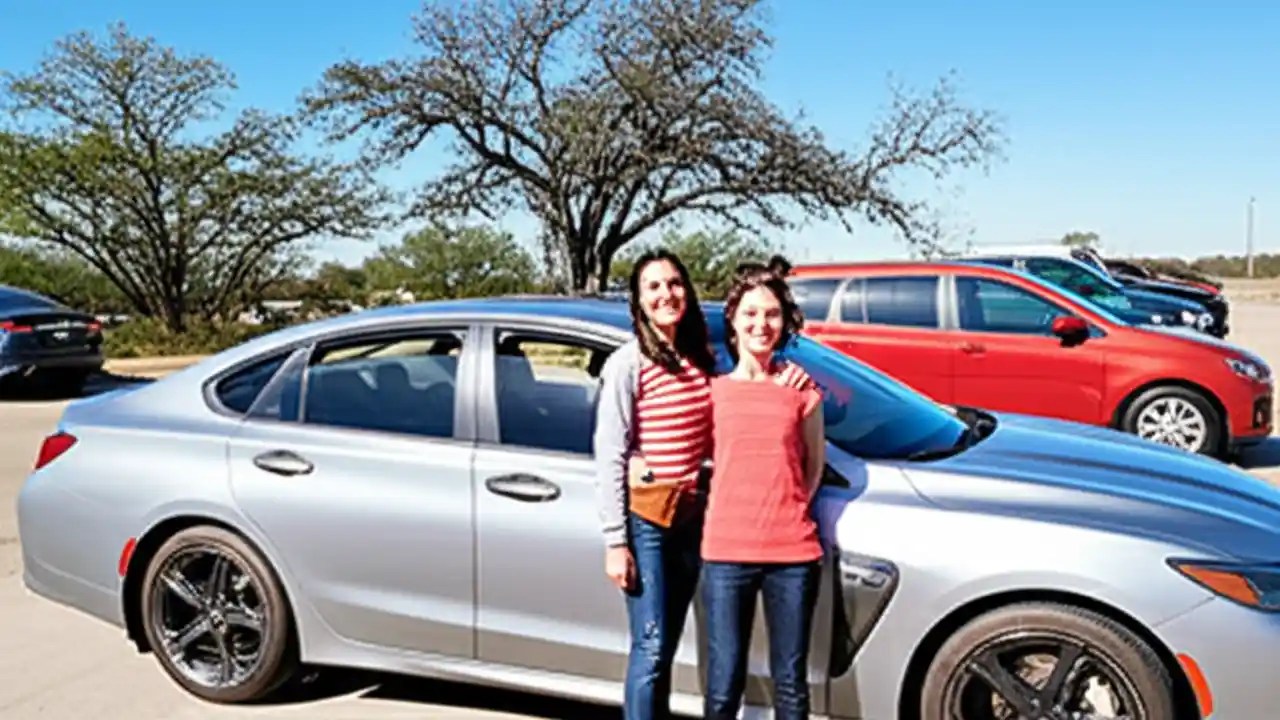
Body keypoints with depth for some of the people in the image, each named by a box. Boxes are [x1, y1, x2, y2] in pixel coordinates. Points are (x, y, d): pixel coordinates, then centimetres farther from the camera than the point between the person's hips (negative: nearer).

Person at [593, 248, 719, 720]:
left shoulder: (702, 358, 9)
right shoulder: (627, 363, -9)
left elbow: (714, 438, 13)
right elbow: (609, 457, -11)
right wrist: (615, 541, -14)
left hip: (693, 516, 6)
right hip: (645, 518, -6)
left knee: (666, 647, 14)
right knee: (652, 648, -6)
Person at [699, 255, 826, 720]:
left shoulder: (802, 390, 5)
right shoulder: (713, 391, 4)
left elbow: (814, 464, 13)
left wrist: (790, 510, 2)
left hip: (793, 555, 1)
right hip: (726, 555, -1)